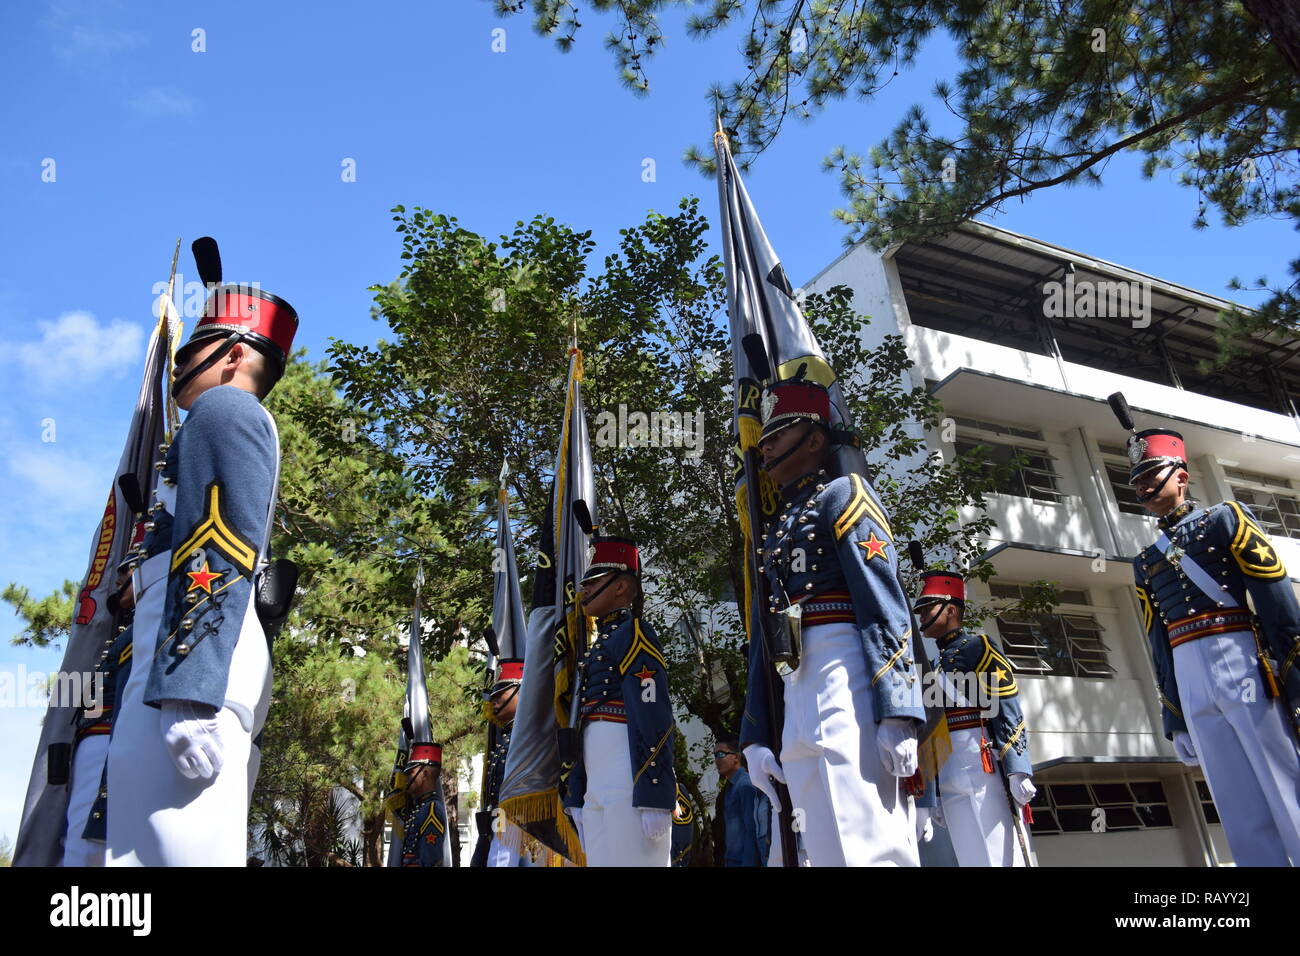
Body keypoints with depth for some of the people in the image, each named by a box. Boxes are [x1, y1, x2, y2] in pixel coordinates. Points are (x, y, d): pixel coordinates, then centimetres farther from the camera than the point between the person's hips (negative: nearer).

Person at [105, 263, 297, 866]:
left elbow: (221, 552, -15)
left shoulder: (223, 408, 1)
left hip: (195, 661, -10)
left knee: (168, 846, -13)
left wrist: (188, 690, -24)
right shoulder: (244, 426, 31)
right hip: (199, 664, 10)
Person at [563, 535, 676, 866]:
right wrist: (577, 798, 20)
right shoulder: (599, 644, 23)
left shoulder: (634, 633, -5)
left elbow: (653, 718, -15)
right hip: (599, 786, 9)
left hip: (629, 777, -9)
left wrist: (653, 799, -20)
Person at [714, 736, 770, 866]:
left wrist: (749, 863, -20)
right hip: (732, 860, 9)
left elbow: (754, 832, -17)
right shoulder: (730, 787, 14)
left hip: (746, 860, -9)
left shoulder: (746, 785, -13)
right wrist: (727, 860, 14)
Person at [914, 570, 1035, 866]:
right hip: (949, 777, 8)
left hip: (981, 766, -7)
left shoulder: (977, 647, 2)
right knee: (972, 858, 6)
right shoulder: (938, 664, 24)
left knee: (998, 857, -8)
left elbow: (1007, 710, -9)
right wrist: (936, 793, 18)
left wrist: (1017, 768, -19)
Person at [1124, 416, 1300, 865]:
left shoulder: (1225, 519, 6)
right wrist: (1173, 718, 14)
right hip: (1189, 682, 5)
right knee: (1240, 812, 5)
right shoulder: (1145, 562, 20)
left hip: (1240, 664, -5)